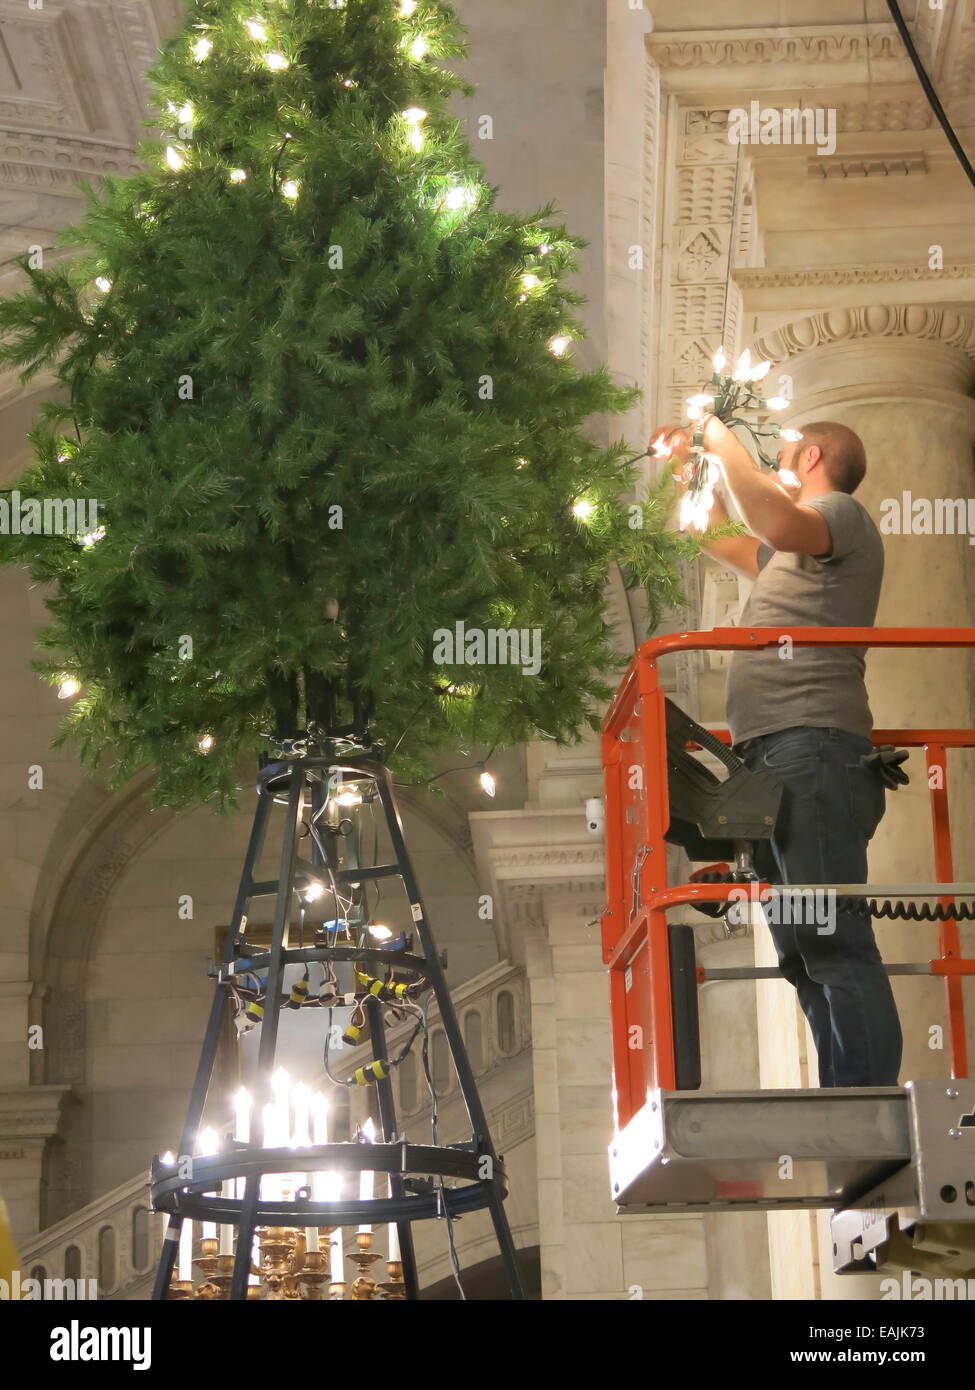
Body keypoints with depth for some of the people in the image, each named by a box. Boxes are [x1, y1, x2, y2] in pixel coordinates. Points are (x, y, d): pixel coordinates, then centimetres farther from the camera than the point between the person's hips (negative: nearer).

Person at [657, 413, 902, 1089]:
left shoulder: (843, 512, 2)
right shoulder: (794, 552, 30)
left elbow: (780, 524, -21)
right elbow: (721, 541, 49)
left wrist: (726, 444, -9)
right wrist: (688, 470, 42)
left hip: (812, 743, -10)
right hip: (775, 756, 10)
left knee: (833, 943, -19)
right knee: (806, 953, 5)